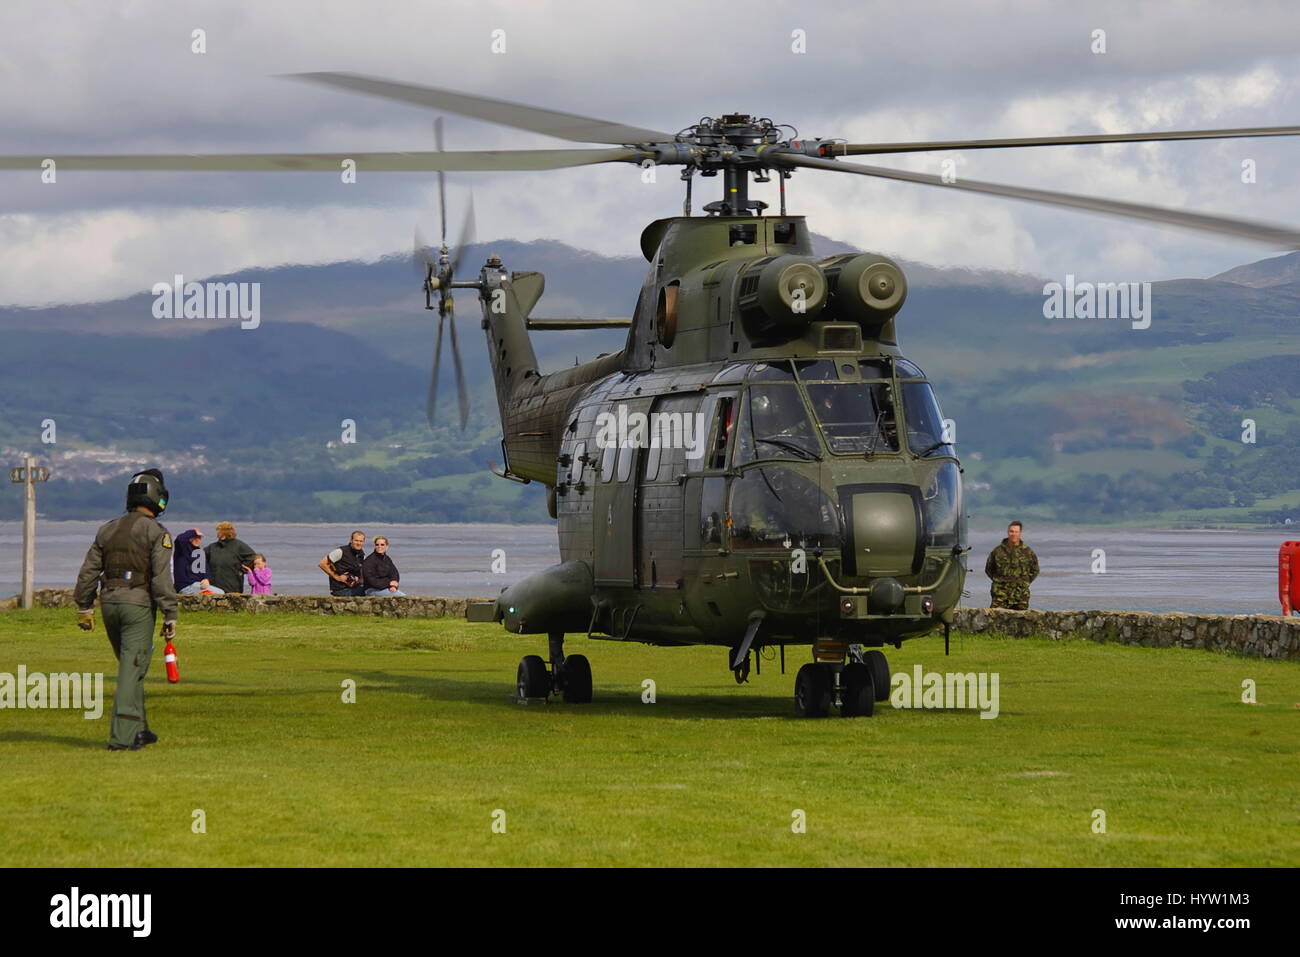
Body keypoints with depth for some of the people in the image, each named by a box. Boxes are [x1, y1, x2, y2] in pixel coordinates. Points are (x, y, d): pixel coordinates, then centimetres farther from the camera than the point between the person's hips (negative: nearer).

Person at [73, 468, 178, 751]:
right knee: (132, 671, -6)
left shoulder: (107, 530, 12)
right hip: (138, 605, -6)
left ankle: (138, 730, 23)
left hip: (109, 603, 6)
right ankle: (122, 737, -12)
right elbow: (162, 577, -15)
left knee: (130, 667, 19)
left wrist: (84, 608, 17)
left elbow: (88, 572, 11)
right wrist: (170, 615, -14)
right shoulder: (156, 533, -6)